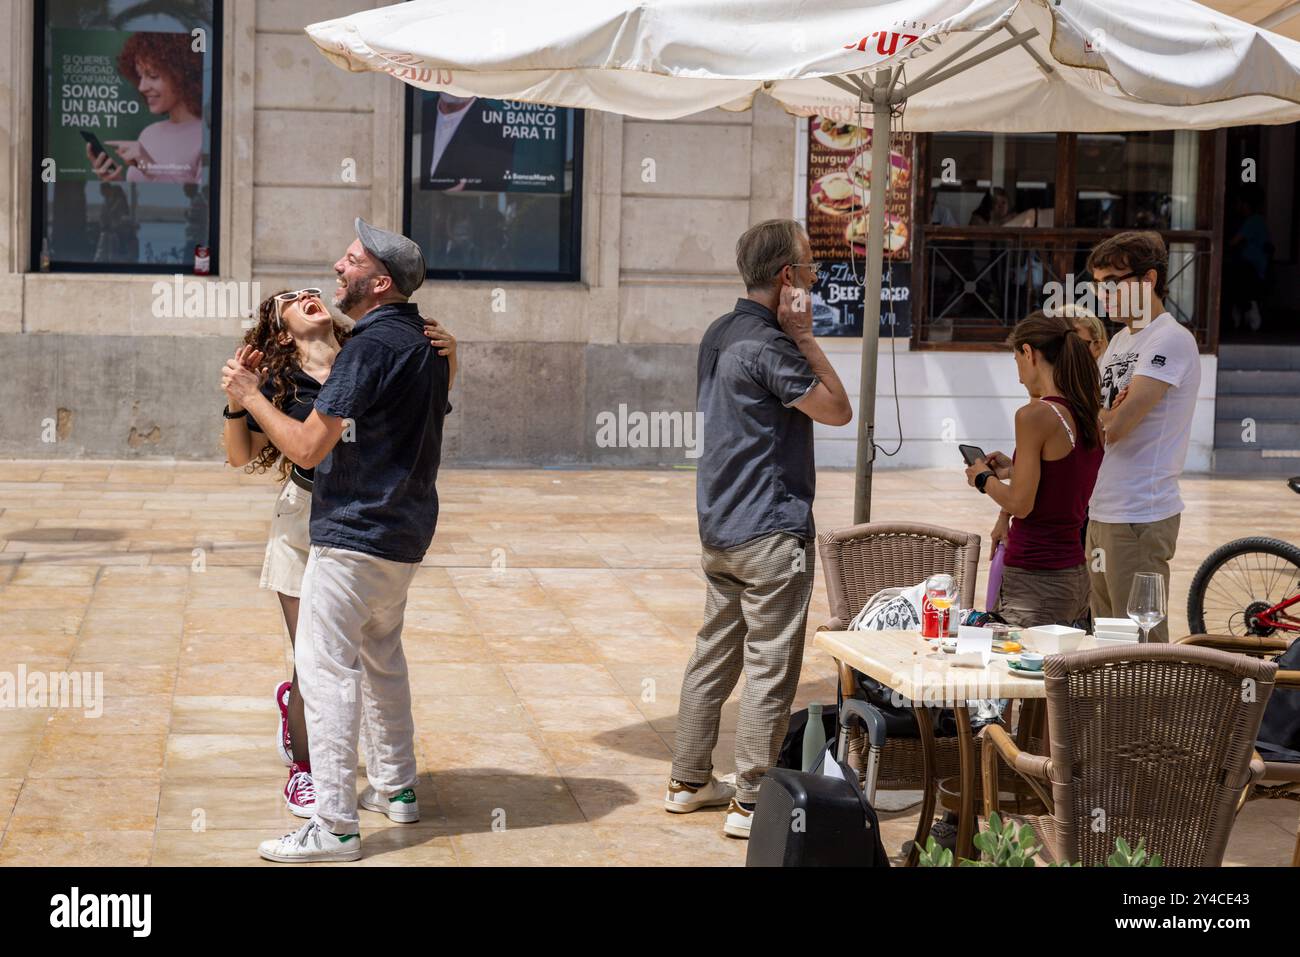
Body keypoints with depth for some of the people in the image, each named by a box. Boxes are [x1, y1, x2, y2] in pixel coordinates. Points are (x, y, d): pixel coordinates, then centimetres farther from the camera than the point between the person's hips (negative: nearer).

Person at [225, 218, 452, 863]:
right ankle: (395, 787, 32)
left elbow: (307, 447, -18)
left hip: (355, 532, -10)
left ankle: (334, 826, -8)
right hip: (406, 531, 10)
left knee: (325, 666, -7)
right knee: (382, 656, 23)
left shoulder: (371, 346, -18)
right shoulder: (427, 343, 10)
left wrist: (249, 396, -4)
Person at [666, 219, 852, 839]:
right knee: (771, 668, -2)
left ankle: (689, 781, 24)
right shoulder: (767, 345, -20)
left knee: (714, 654, 16)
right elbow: (837, 409, -14)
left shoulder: (720, 335, 11)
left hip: (719, 527, 10)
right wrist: (803, 333, -12)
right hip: (769, 531, -10)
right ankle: (751, 802, 2)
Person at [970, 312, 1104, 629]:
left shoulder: (1035, 415, -16)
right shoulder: (1091, 420, 9)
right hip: (1076, 577, 8)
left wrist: (984, 479, 2)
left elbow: (1020, 504, -14)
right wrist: (1012, 469, 22)